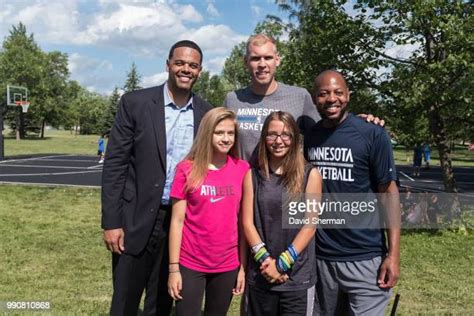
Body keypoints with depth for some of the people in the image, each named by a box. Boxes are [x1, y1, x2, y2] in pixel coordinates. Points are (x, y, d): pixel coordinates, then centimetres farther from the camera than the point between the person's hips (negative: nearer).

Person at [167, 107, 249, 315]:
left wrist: (243, 265, 2)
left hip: (228, 265, 2)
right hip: (191, 264, -2)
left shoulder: (242, 169, -1)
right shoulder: (187, 169, -7)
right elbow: (177, 221, -6)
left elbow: (243, 220, 2)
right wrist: (173, 268, -8)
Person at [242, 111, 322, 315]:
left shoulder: (310, 175, -2)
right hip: (259, 276, 2)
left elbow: (310, 224, -6)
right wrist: (264, 259, -12)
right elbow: (247, 222, 0)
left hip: (297, 277, -2)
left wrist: (282, 263, -12)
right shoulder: (253, 175, 4)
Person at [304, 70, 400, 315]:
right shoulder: (308, 137, 4)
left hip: (365, 258, -4)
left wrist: (393, 254, -12)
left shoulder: (373, 135, -8)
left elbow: (388, 193, -7)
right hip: (319, 256, 4)